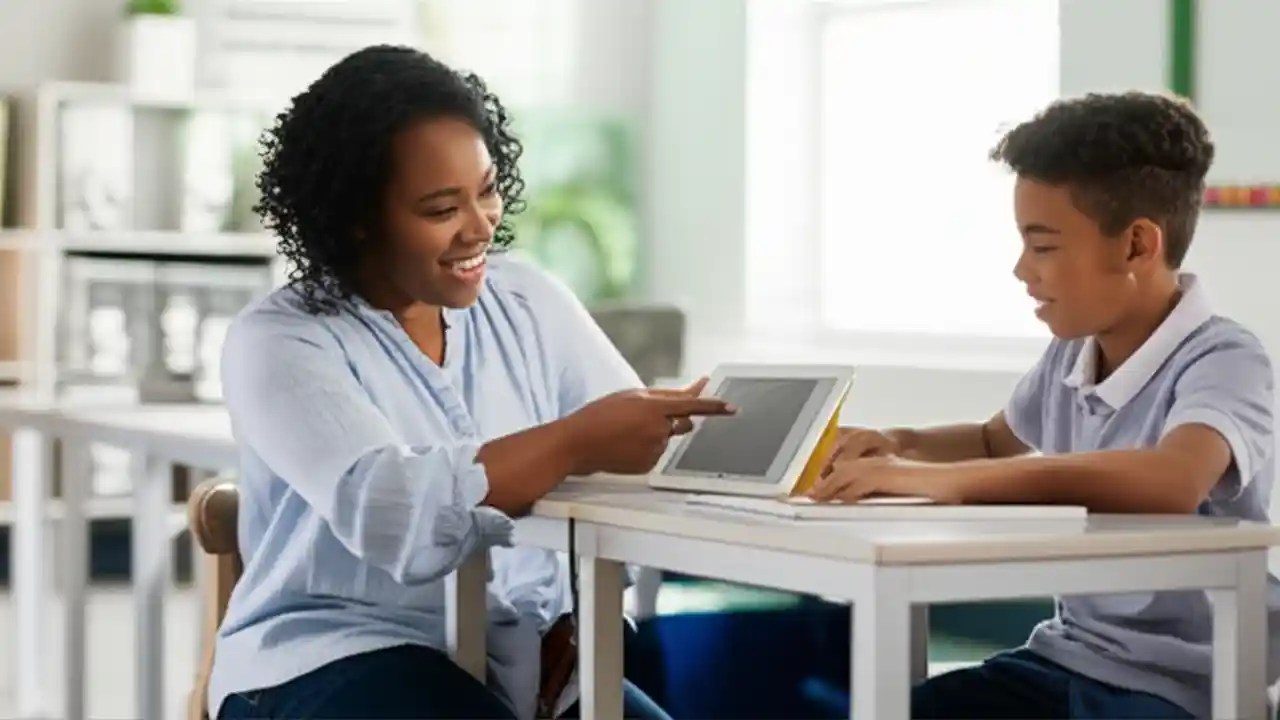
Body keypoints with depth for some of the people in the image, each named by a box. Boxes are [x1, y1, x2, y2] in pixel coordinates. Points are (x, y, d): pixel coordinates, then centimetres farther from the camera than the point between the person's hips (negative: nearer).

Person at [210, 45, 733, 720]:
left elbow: (644, 451, -1)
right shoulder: (278, 341, -7)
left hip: (529, 657, 5)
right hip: (337, 661, -4)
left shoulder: (528, 302, 9)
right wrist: (576, 442, -29)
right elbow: (384, 511, -23)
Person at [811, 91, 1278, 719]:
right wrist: (903, 447, 5)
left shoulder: (1222, 362, -17)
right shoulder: (1072, 351, 5)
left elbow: (1171, 482, -41)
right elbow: (998, 443, 29)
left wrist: (943, 480, -38)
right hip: (1064, 661, 8)